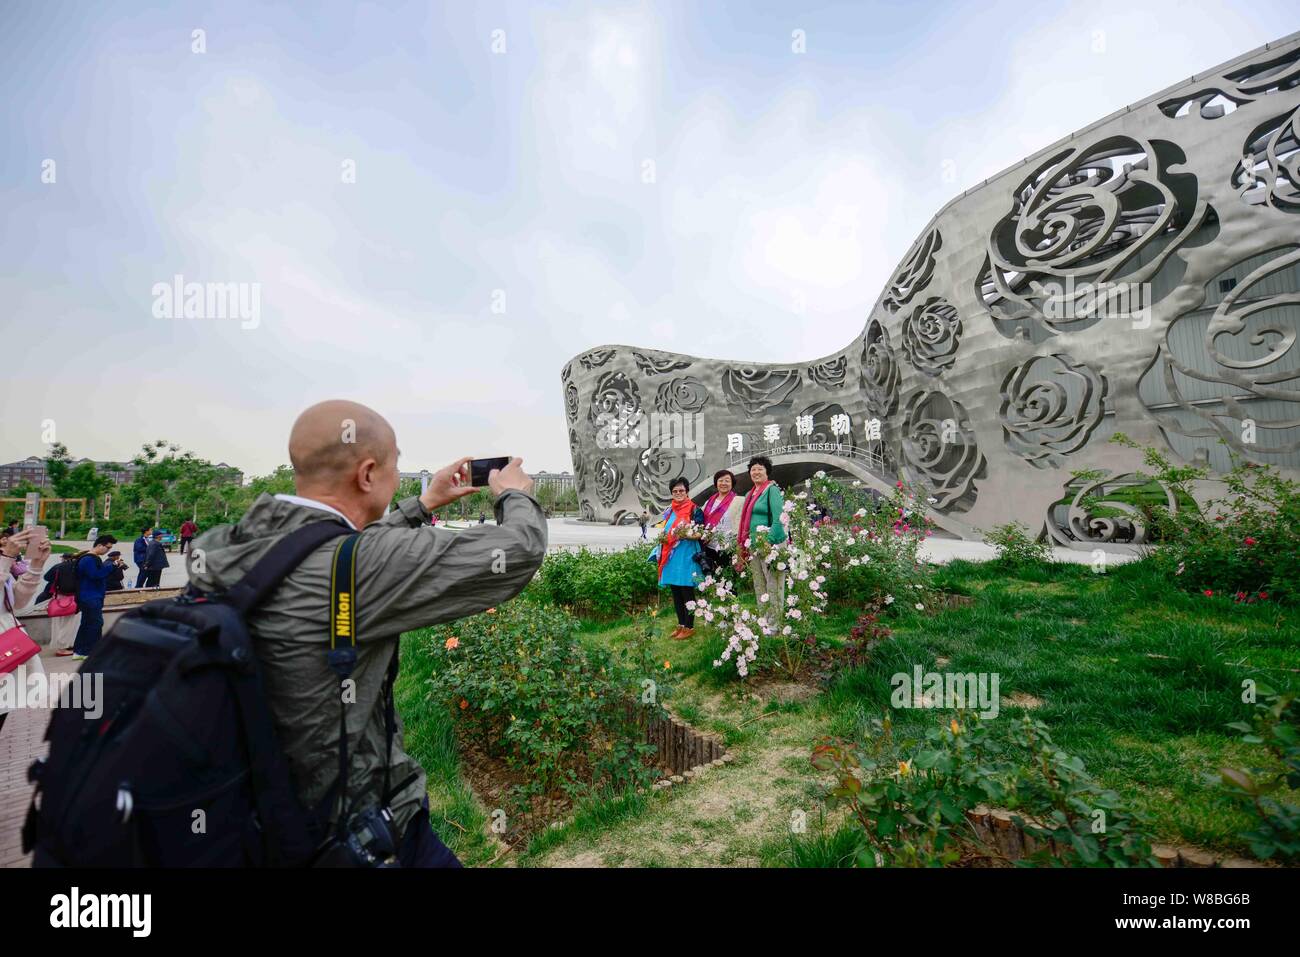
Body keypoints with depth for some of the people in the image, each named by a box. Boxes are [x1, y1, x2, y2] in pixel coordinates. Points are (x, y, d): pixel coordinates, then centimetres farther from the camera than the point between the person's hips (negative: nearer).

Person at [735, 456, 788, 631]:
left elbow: (778, 519, -15)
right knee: (759, 586, 13)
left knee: (773, 586, -4)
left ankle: (775, 625, 4)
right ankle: (763, 622, 23)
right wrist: (744, 544, 15)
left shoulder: (772, 490, -7)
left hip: (770, 544, -8)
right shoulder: (750, 494, 18)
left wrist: (769, 542, -22)